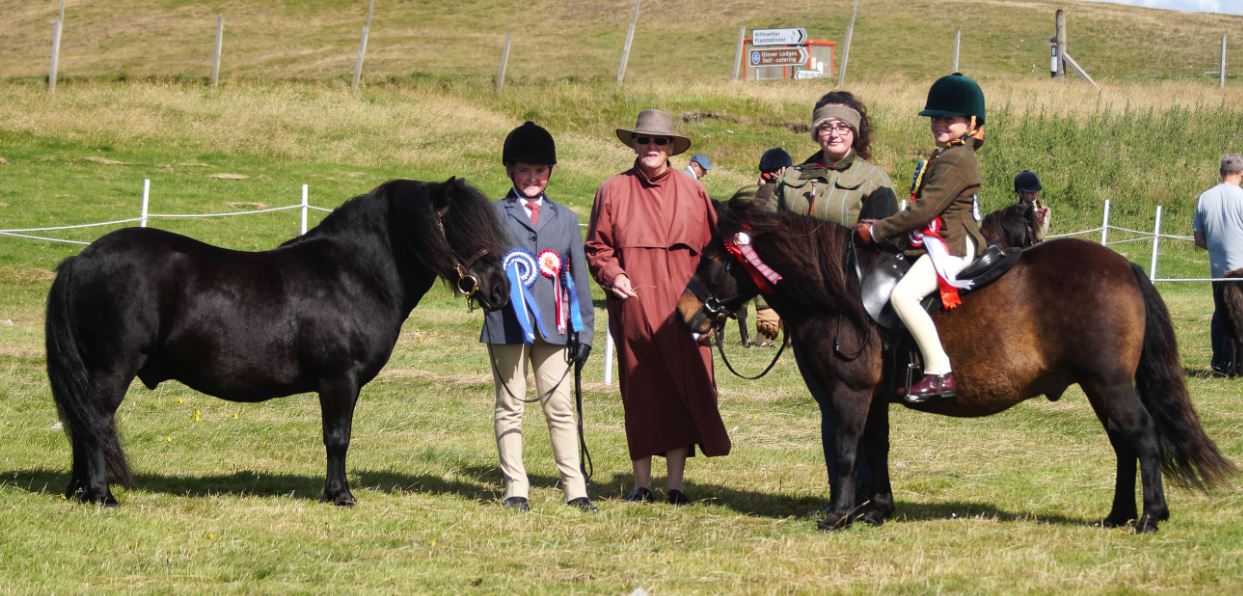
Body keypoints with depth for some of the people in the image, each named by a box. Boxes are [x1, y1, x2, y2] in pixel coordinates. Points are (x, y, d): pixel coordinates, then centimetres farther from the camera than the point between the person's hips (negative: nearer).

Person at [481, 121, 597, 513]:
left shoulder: (565, 219, 15)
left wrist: (583, 330, 8)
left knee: (560, 407, 2)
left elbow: (579, 278, 14)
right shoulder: (494, 214, 7)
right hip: (508, 324, -2)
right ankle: (515, 489, 7)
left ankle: (574, 489, 5)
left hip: (553, 327, 2)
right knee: (510, 407, 2)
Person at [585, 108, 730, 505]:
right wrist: (612, 274, -10)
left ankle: (675, 483, 3)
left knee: (683, 391, -4)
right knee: (638, 393, 3)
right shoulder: (613, 191, 7)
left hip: (681, 308, 0)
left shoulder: (692, 193, 9)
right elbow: (596, 247, 9)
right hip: (633, 306, 0)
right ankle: (641, 483, 12)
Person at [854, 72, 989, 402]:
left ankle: (939, 373, -29)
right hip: (935, 244, 12)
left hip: (952, 247, -12)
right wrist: (881, 226, 13)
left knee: (903, 294, -29)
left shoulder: (956, 161, -14)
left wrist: (877, 231, -14)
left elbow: (924, 209, -20)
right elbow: (923, 208, 25)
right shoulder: (943, 157, 20)